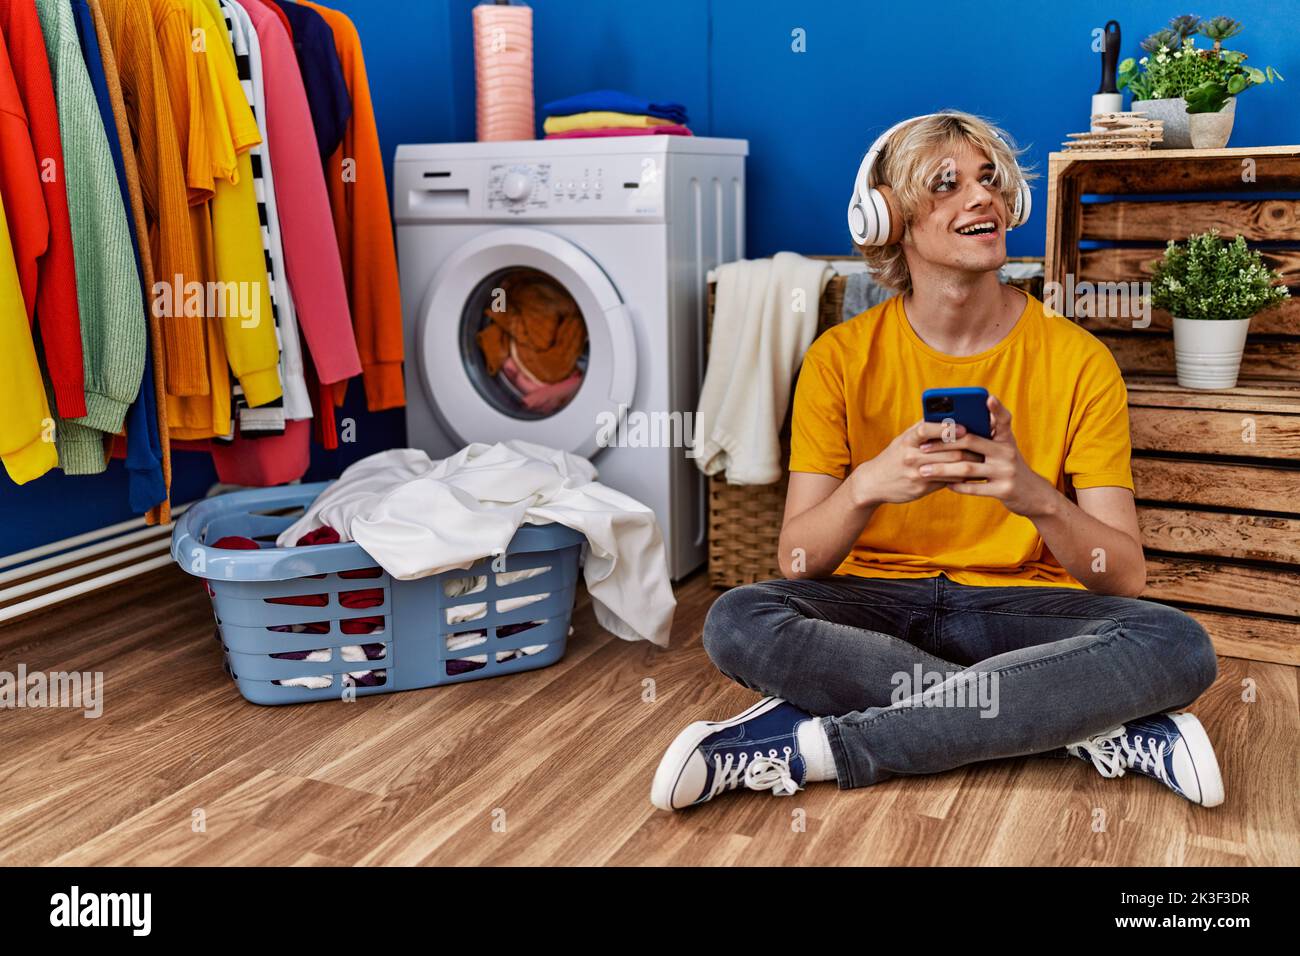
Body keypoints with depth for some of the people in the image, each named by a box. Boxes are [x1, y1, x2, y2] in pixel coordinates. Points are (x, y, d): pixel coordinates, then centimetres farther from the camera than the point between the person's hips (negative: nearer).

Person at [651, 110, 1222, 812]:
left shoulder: (1078, 360, -3)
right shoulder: (841, 358, -3)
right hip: (875, 603, 0)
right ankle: (1099, 732, -23)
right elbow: (796, 560, -9)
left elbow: (1126, 577, -8)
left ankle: (810, 746, -27)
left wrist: (1036, 496, -29)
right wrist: (868, 485, -31)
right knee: (738, 621, -30)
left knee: (1177, 645, -28)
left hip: (1019, 608, 1)